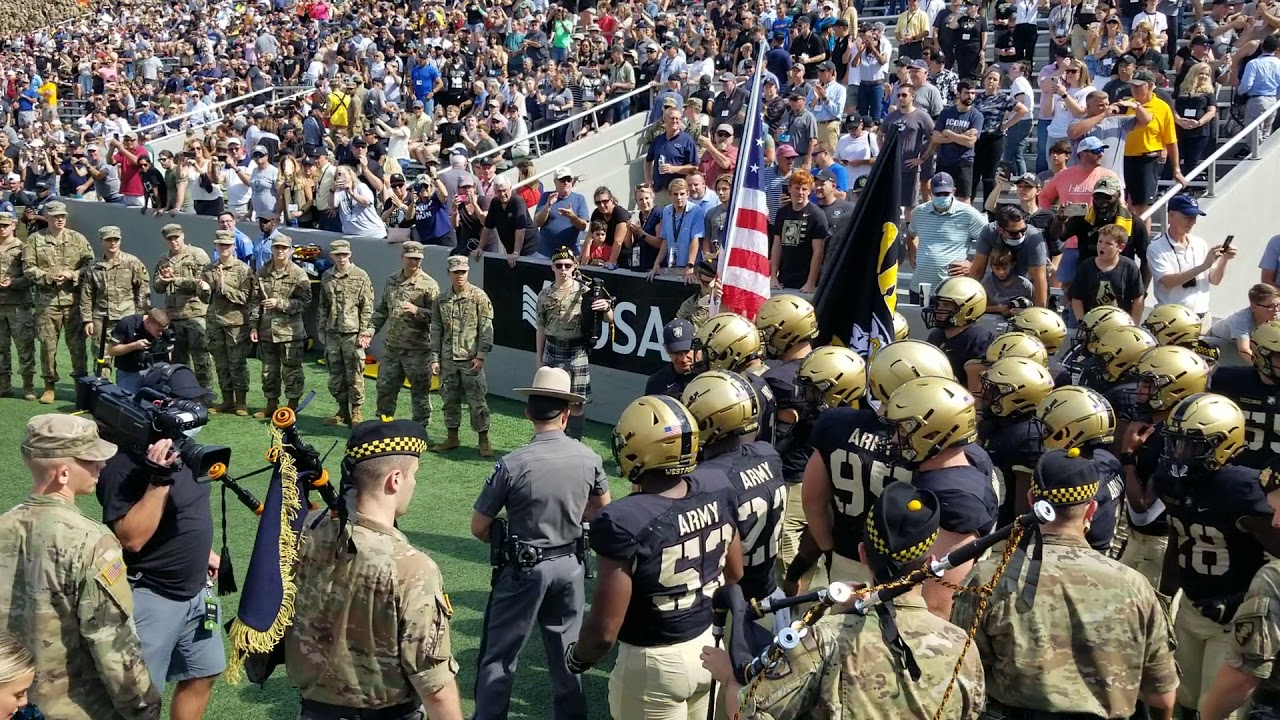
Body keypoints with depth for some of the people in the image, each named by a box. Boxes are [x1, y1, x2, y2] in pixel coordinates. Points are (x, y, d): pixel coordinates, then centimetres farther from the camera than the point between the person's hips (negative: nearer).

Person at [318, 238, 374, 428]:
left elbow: (367, 307, -4)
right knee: (335, 375, 9)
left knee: (354, 375, -3)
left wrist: (365, 333, -10)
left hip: (353, 332, -5)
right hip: (332, 333, 5)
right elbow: (322, 306, 18)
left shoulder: (360, 276, -2)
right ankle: (343, 411, 20)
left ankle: (356, 412, 6)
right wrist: (322, 330, 13)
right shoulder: (327, 277, 12)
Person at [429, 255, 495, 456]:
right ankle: (452, 437, 23)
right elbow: (435, 330, 11)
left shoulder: (479, 297, -4)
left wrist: (481, 356, -11)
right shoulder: (441, 300, 8)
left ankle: (483, 440, 7)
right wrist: (434, 358, 5)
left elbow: (486, 329, -6)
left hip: (470, 359, -4)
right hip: (448, 359, 4)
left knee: (477, 400, -2)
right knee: (450, 399, 11)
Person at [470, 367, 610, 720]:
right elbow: (602, 509, 11)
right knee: (567, 651, 20)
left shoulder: (513, 463, -20)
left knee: (499, 657, 9)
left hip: (524, 570, -4)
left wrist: (505, 543, 7)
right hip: (570, 566, 4)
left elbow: (478, 527, -12)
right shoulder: (589, 459, -9)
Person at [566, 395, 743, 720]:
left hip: (655, 662, -6)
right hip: (709, 645, 6)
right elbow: (734, 574, 9)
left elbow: (605, 630, -23)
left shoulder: (624, 522, -28)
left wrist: (577, 657, -3)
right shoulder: (717, 497, -8)